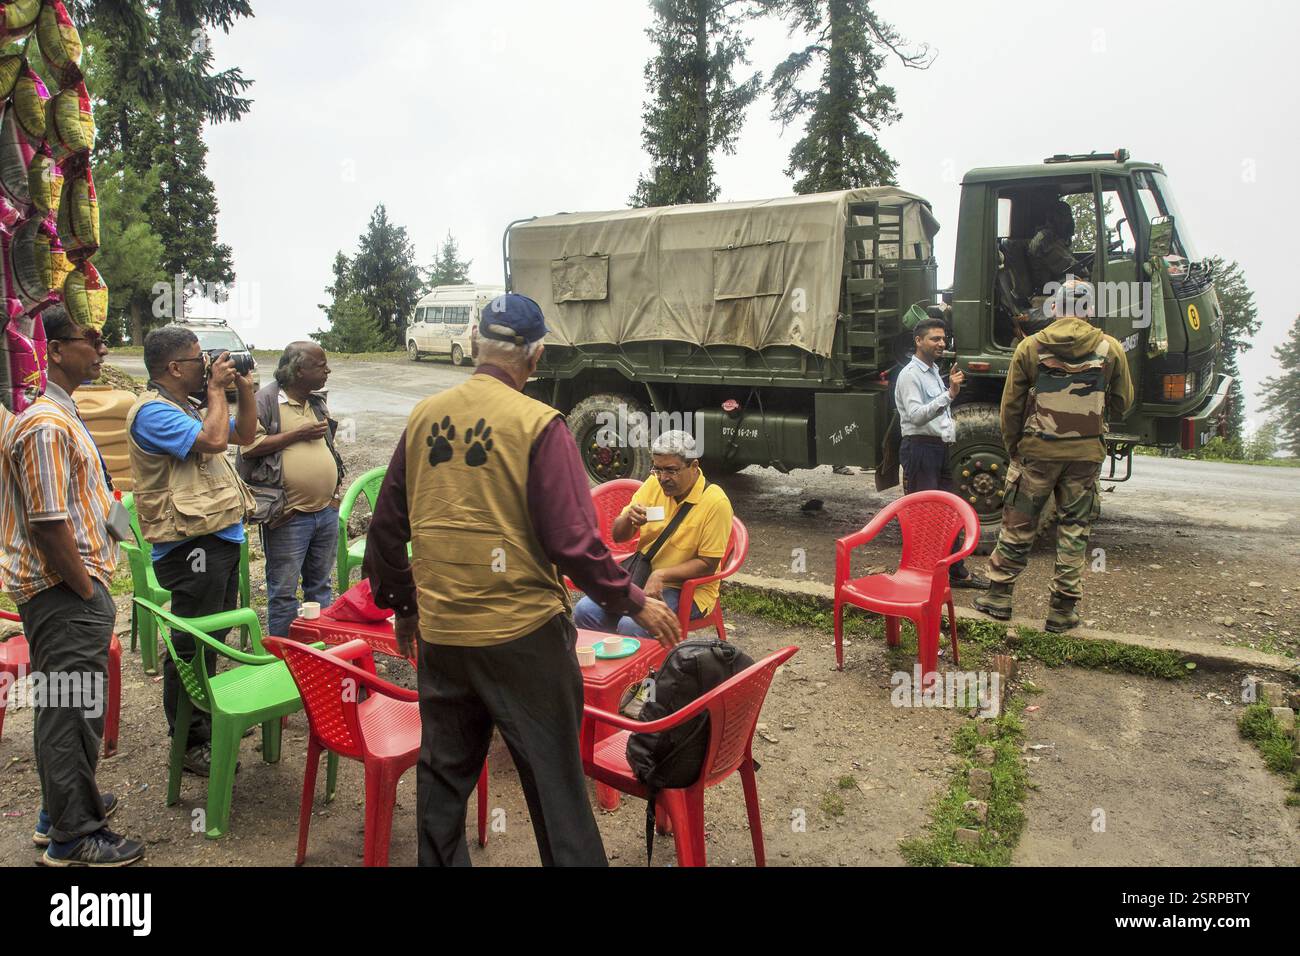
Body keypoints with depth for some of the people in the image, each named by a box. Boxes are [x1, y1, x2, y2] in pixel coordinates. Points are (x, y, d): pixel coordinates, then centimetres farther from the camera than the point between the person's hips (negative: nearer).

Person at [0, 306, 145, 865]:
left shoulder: (57, 411, 13)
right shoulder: (45, 425, -21)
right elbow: (48, 524, -24)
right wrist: (88, 591, -15)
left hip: (64, 592, 11)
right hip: (64, 592, -11)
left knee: (63, 706, 21)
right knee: (74, 711, 0)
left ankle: (62, 808, 37)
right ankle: (73, 838, 14)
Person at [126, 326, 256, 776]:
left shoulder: (188, 406, 17)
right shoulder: (152, 411, -15)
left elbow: (245, 434, 22)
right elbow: (213, 440, -27)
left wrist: (243, 389, 9)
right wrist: (216, 389, -14)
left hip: (221, 538, 10)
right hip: (191, 545, -10)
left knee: (213, 637, 20)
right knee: (191, 646, -2)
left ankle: (209, 717, 35)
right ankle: (190, 743, 9)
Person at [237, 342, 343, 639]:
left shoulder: (317, 403, 12)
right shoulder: (266, 400, -9)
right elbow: (249, 446, -18)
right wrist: (298, 434, -17)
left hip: (326, 511, 7)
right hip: (289, 515, -6)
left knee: (320, 584, 17)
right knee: (284, 591, 4)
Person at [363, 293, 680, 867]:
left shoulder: (423, 417, 2)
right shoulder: (538, 424, -13)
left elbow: (386, 528, 8)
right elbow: (571, 539, -17)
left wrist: (402, 606, 21)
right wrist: (635, 603, -4)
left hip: (439, 631, 5)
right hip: (521, 631, -5)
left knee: (444, 773, 19)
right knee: (553, 776, 8)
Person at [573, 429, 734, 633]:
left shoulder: (715, 502, -15)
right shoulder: (654, 484, 2)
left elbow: (707, 565, -14)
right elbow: (618, 536, 8)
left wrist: (661, 575, -23)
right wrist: (630, 519, -14)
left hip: (687, 590, -5)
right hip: (640, 577, 6)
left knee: (631, 625, -30)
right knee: (585, 611, -14)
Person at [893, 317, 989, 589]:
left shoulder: (934, 372, 19)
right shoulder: (910, 375, -11)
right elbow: (916, 416, -23)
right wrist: (949, 394, -29)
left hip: (941, 448, 10)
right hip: (920, 447, -10)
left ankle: (957, 572, 23)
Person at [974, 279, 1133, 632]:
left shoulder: (1030, 347, -4)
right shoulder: (1109, 348, -2)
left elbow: (1010, 407, -1)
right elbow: (1122, 404, 7)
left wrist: (1013, 449, 12)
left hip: (1037, 450, 0)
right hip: (1086, 453, 1)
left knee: (1017, 525, 10)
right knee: (1074, 529, 9)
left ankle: (999, 596, 17)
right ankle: (1063, 610, 13)